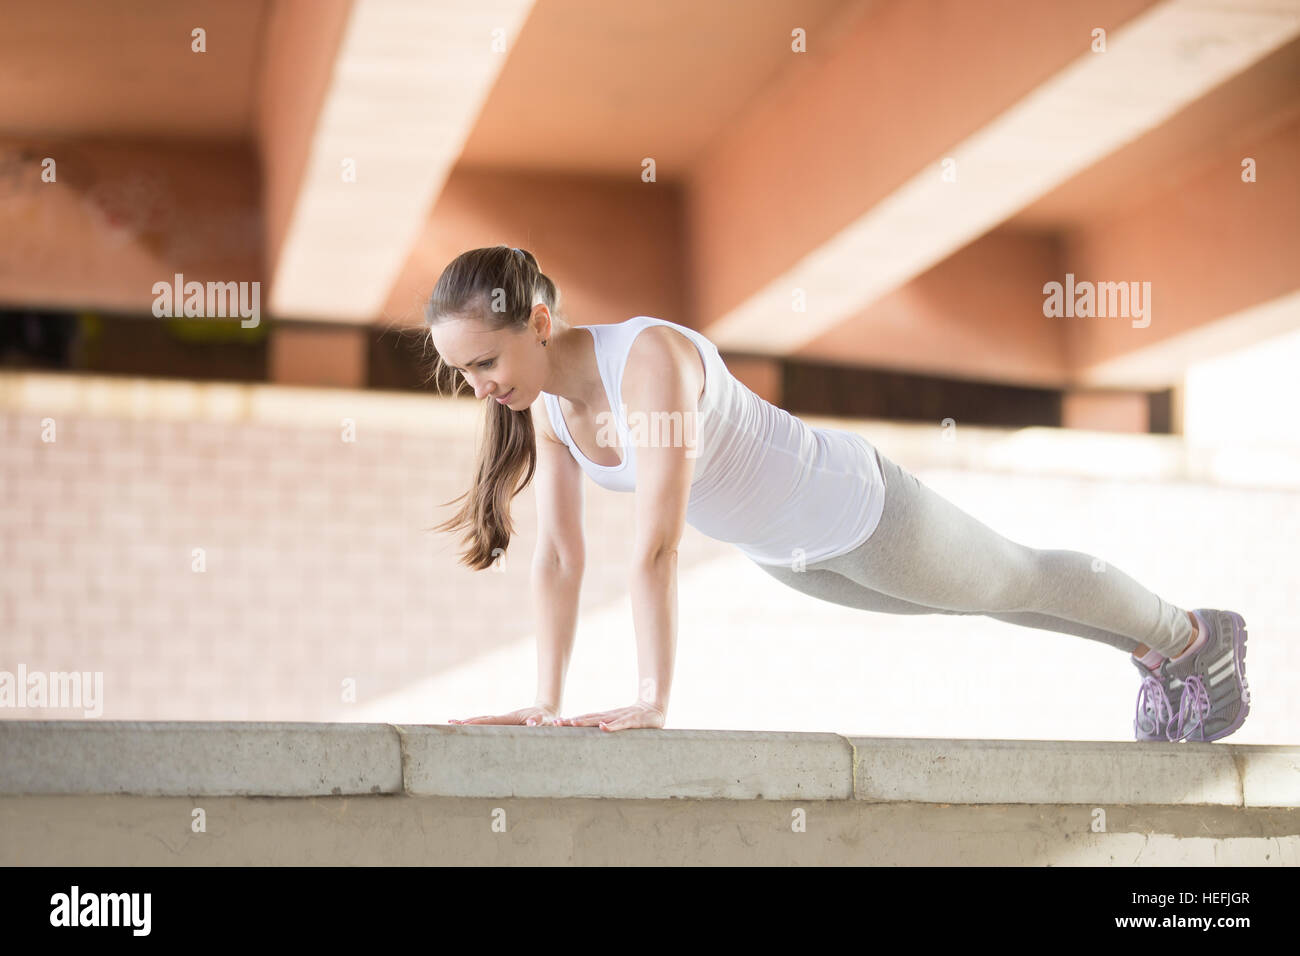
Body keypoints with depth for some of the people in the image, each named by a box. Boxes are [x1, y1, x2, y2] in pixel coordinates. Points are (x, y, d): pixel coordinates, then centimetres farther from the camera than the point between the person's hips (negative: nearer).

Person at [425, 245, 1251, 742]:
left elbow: (658, 543, -42)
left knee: (1020, 581, 19)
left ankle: (1195, 636, 48)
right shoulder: (545, 400, -14)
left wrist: (653, 701, -42)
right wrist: (548, 702, -12)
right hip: (785, 552, 7)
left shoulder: (649, 358, -39)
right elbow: (560, 554, -9)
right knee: (994, 597, 29)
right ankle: (1152, 650, 55)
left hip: (858, 511, -7)